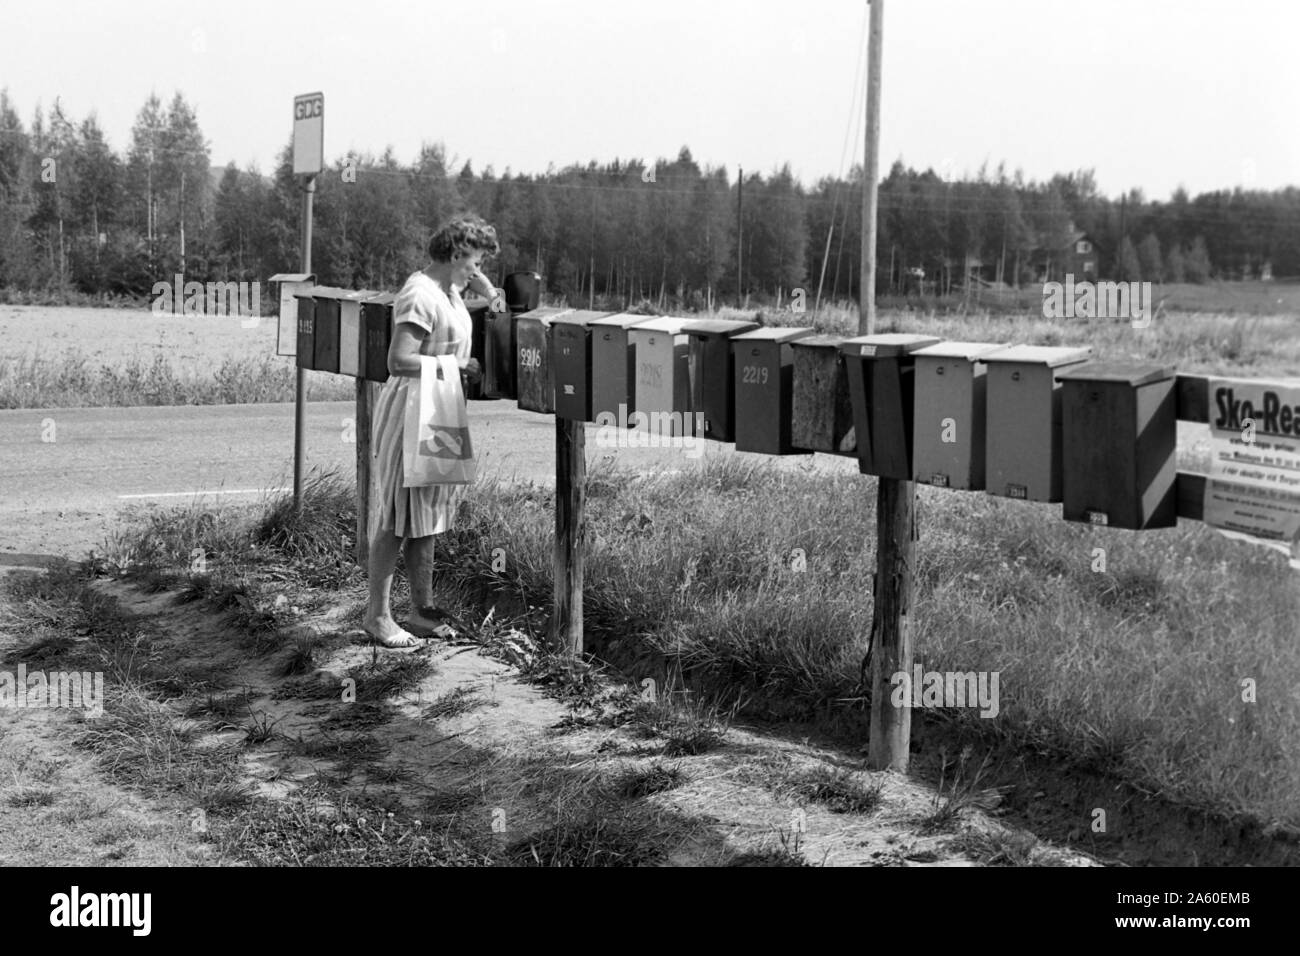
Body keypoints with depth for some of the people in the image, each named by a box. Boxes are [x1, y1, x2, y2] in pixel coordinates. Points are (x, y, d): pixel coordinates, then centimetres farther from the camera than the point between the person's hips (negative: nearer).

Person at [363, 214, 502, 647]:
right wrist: (455, 368, -22)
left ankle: (423, 610, 20)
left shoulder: (449, 287, 10)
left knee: (426, 515, 13)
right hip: (410, 413, -10)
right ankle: (377, 615, 3)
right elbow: (399, 361, -27)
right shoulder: (421, 297, -20)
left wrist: (495, 297, 21)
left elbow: (470, 272, 36)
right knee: (396, 515, -4)